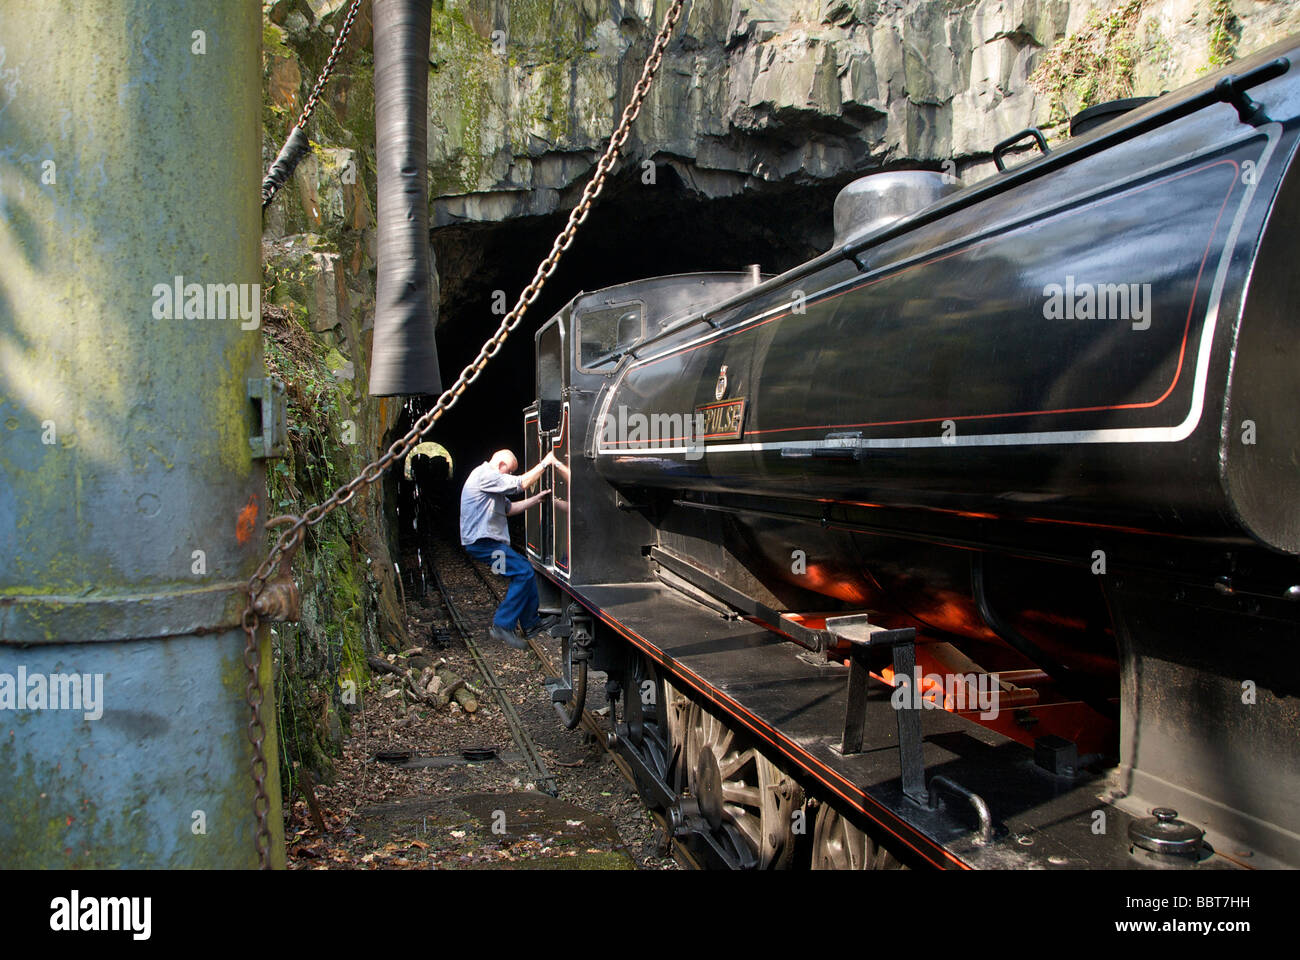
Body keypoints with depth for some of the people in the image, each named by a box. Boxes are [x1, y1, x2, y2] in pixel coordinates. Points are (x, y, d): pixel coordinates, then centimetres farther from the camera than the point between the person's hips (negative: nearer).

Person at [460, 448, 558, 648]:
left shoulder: (489, 478, 23)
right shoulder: (484, 475, -13)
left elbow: (509, 508, 23)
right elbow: (522, 483, -18)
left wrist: (537, 498, 17)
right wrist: (544, 464, -10)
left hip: (487, 539, 11)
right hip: (482, 541, -11)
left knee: (525, 570, 13)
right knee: (523, 572, -16)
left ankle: (530, 623, 20)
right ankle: (502, 626, -13)